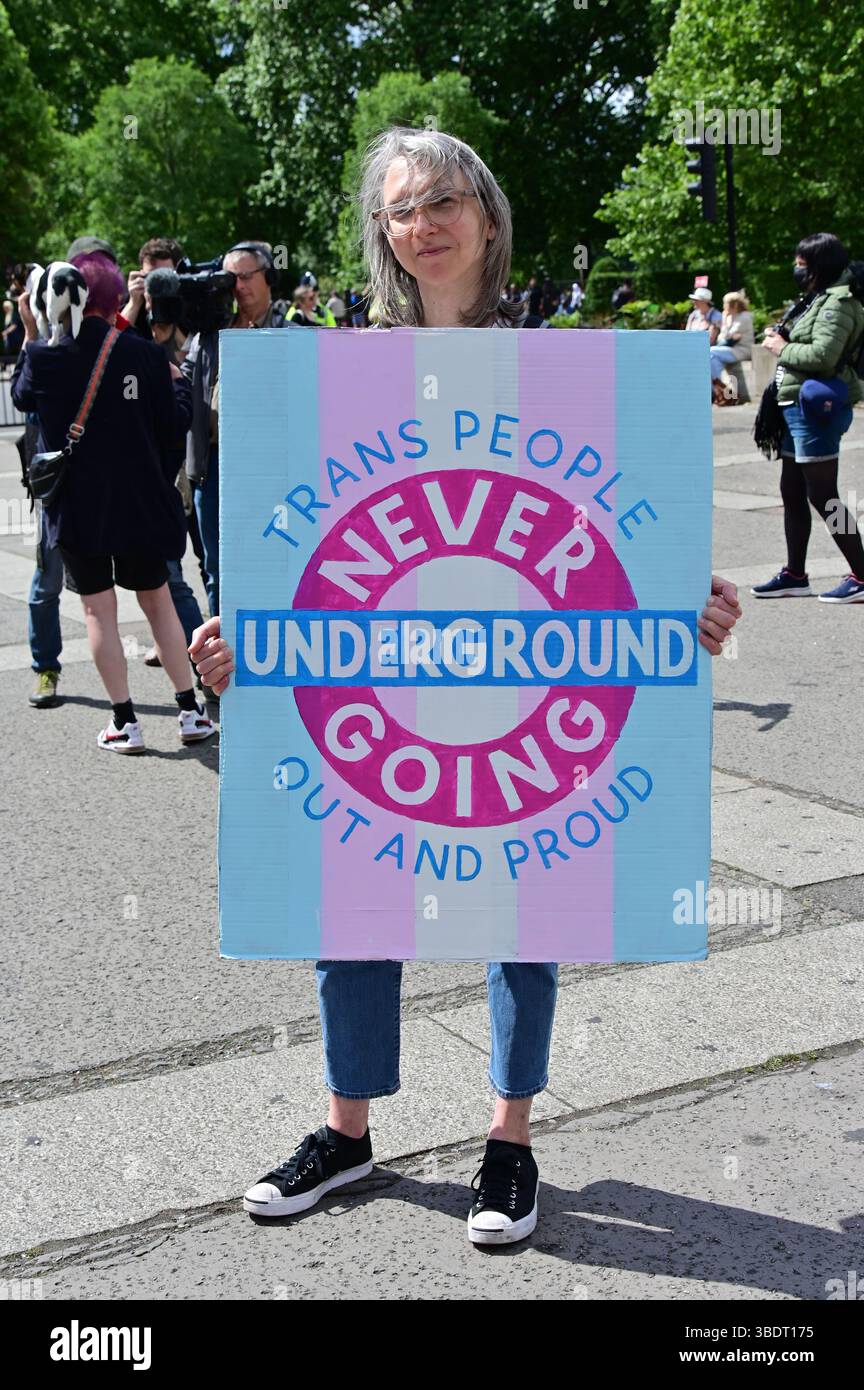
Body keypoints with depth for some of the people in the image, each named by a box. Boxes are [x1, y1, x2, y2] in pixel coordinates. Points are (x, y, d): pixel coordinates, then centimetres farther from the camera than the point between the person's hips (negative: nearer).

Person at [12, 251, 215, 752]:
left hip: (76, 505, -1)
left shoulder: (45, 356, -8)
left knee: (99, 611, 7)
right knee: (159, 601, 15)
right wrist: (177, 381, 16)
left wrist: (30, 332, 20)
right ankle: (191, 711, 15)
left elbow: (21, 395, 14)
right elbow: (175, 427, -2)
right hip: (139, 501, 1)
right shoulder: (145, 355, -7)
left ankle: (125, 722, 5)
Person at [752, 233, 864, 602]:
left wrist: (782, 349, -13)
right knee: (792, 492, 15)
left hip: (816, 410, -11)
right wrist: (780, 340, 0)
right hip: (799, 407, 11)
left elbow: (823, 354, -26)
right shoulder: (816, 299, 16)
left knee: (822, 495, -8)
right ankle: (795, 575, 25)